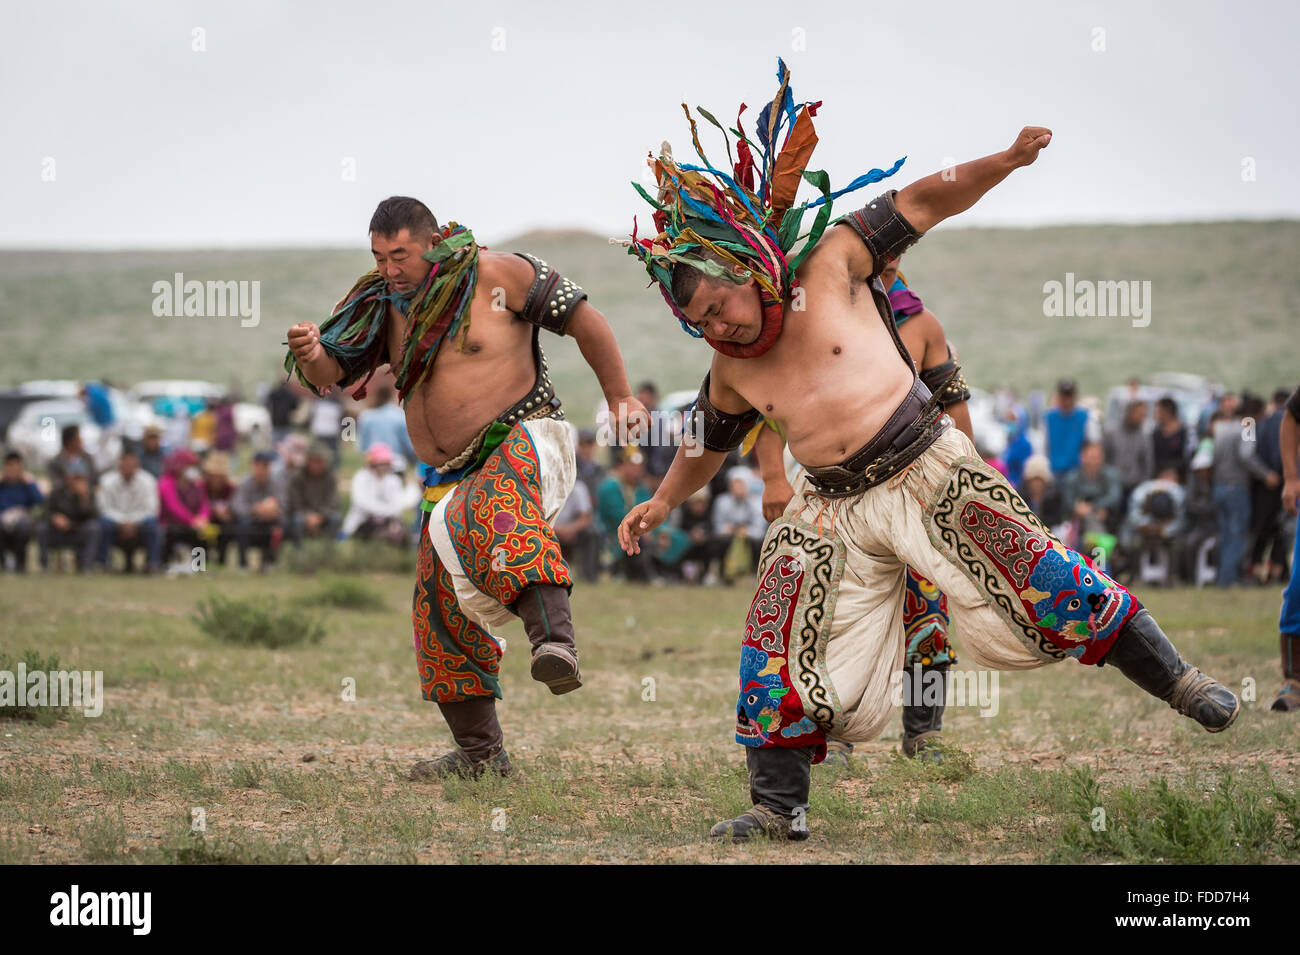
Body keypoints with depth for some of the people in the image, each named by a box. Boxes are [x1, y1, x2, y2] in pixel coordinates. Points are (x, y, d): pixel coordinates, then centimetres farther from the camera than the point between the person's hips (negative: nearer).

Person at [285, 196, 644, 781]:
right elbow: (334, 374, 4)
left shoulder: (498, 276, -9)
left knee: (501, 511, -41)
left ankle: (554, 640, -61)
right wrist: (312, 357, -20)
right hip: (451, 478, 8)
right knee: (442, 610, 6)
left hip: (520, 441, -8)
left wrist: (619, 397, 0)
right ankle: (480, 751, 17)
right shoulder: (385, 306, 7)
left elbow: (582, 318, -3)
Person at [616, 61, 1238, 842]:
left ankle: (1178, 682, 5)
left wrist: (1004, 162, -14)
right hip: (835, 512, 4)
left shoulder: (830, 266, -6)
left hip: (927, 470, -4)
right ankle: (778, 807, 6)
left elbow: (922, 204, -4)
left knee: (1048, 587, -9)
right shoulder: (731, 371, 7)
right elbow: (707, 444, 27)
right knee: (779, 658, -5)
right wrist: (664, 501, 21)